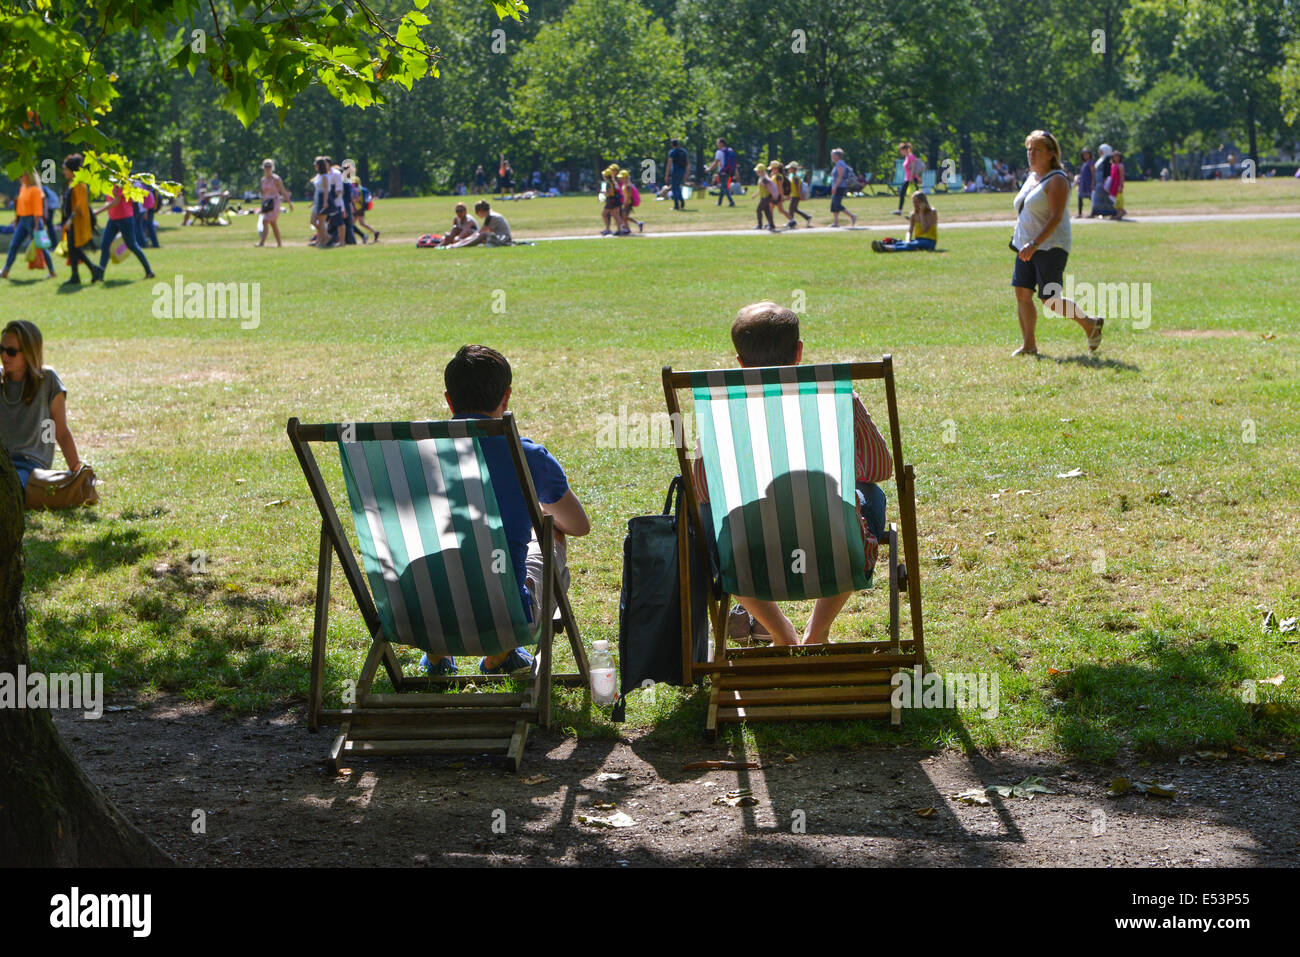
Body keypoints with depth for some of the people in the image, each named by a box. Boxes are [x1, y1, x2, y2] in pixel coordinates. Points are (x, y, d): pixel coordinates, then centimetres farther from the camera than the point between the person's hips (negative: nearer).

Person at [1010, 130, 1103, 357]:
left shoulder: (1057, 180, -12)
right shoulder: (1031, 178, 16)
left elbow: (1056, 217, -21)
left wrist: (1035, 244, -28)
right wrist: (1020, 240, 19)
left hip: (1050, 247, -8)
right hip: (1026, 246, 8)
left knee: (1050, 300, -8)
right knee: (1022, 293, 0)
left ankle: (1090, 324, 13)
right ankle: (1028, 345, 6)